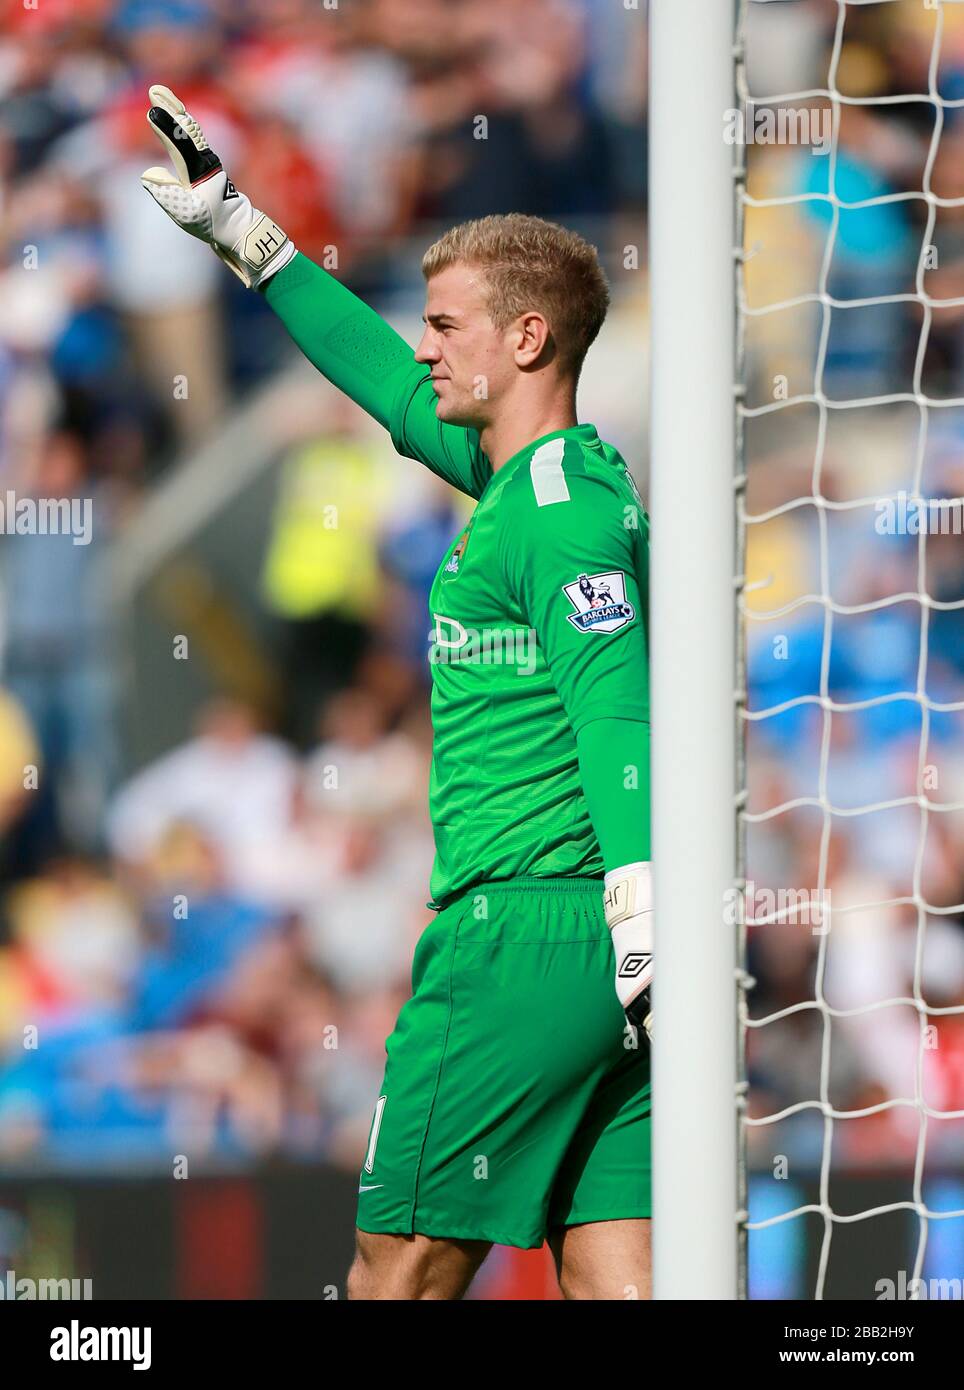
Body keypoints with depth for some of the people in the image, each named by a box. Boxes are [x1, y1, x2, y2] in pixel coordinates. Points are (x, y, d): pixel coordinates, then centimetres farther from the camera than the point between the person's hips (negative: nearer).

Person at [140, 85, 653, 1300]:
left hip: (525, 932, -9)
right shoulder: (554, 474, 18)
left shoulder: (558, 506, -11)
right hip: (597, 944, 9)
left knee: (399, 1274, -3)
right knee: (609, 1278, 1)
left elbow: (615, 711, -21)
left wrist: (641, 920, -31)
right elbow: (396, 393, 34)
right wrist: (240, 233, 39)